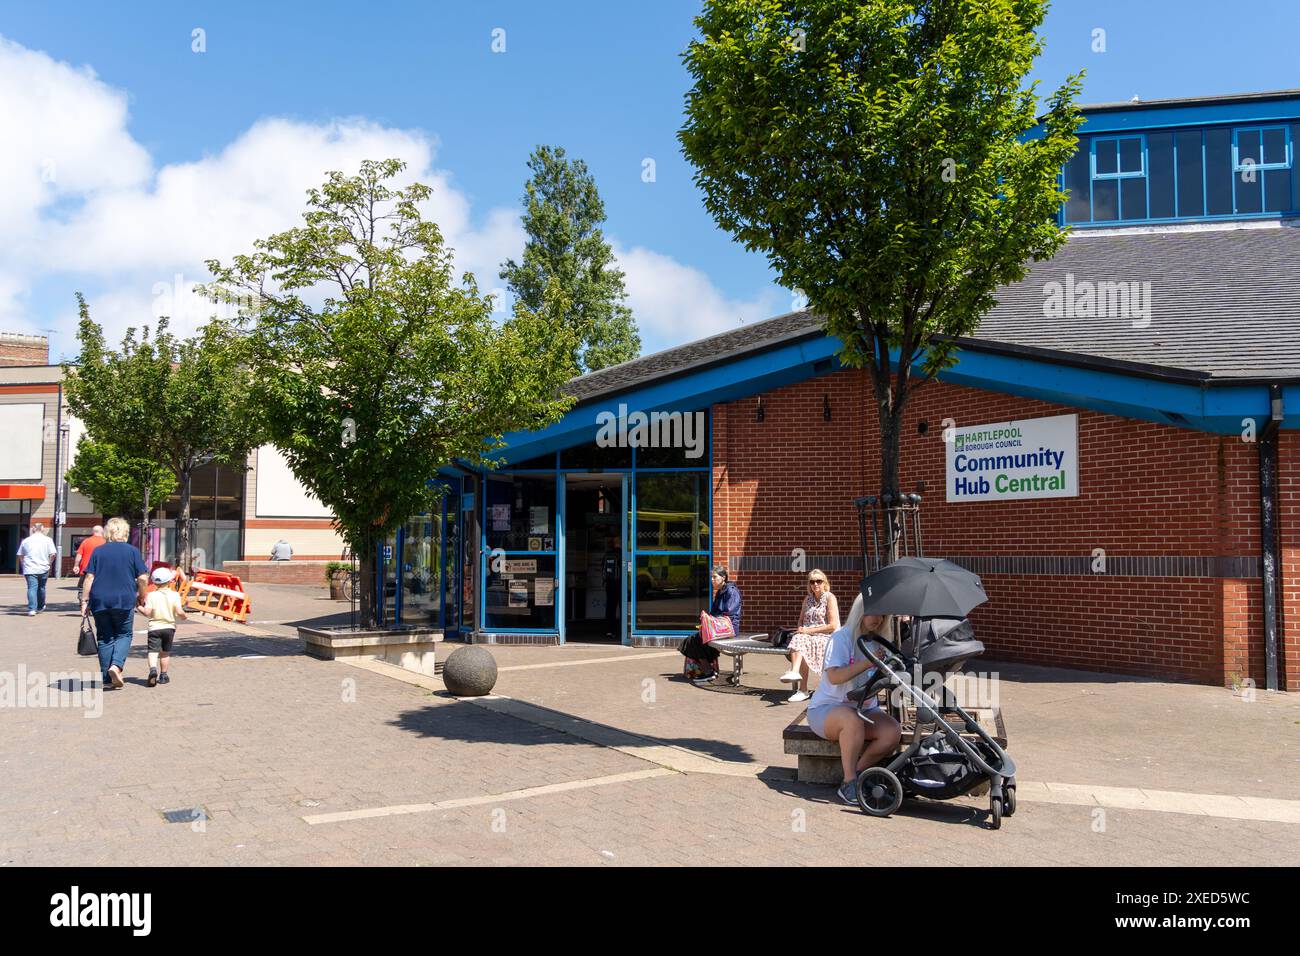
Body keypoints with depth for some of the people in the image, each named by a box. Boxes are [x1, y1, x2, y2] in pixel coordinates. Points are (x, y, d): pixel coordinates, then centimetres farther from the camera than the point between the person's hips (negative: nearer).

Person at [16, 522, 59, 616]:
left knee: (32, 588, -4)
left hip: (30, 569, 0)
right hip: (43, 569, 0)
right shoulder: (47, 540, -1)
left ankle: (32, 609, -16)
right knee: (41, 588, 17)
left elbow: (20, 555, 13)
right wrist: (48, 564, 6)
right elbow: (53, 554, -8)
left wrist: (24, 566, 22)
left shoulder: (26, 540, 7)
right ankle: (41, 606, 32)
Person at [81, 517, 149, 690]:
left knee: (105, 638, 10)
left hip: (100, 601, 2)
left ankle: (107, 678, 11)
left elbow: (89, 577, 1)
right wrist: (141, 597, 11)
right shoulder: (133, 551, 0)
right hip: (124, 601, -2)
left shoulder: (98, 551, 4)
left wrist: (85, 601, 6)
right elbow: (143, 578, -3)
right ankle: (116, 665, -13)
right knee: (124, 635, 12)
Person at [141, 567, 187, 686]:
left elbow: (147, 612, -11)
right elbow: (179, 612, -13)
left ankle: (153, 669, -31)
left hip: (154, 627, -2)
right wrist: (185, 617, 8)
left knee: (153, 651, -5)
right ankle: (163, 675, 23)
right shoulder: (174, 595, -4)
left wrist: (139, 607, 8)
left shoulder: (151, 595, -5)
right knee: (165, 652, 16)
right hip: (169, 627, 2)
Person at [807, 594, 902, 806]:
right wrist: (868, 663, -33)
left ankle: (857, 771, -5)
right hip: (827, 708, -6)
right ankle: (849, 784, -25)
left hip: (865, 708, 6)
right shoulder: (841, 638, -10)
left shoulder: (876, 643, 11)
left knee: (893, 731, -22)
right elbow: (834, 677, -25)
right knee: (854, 721, -38)